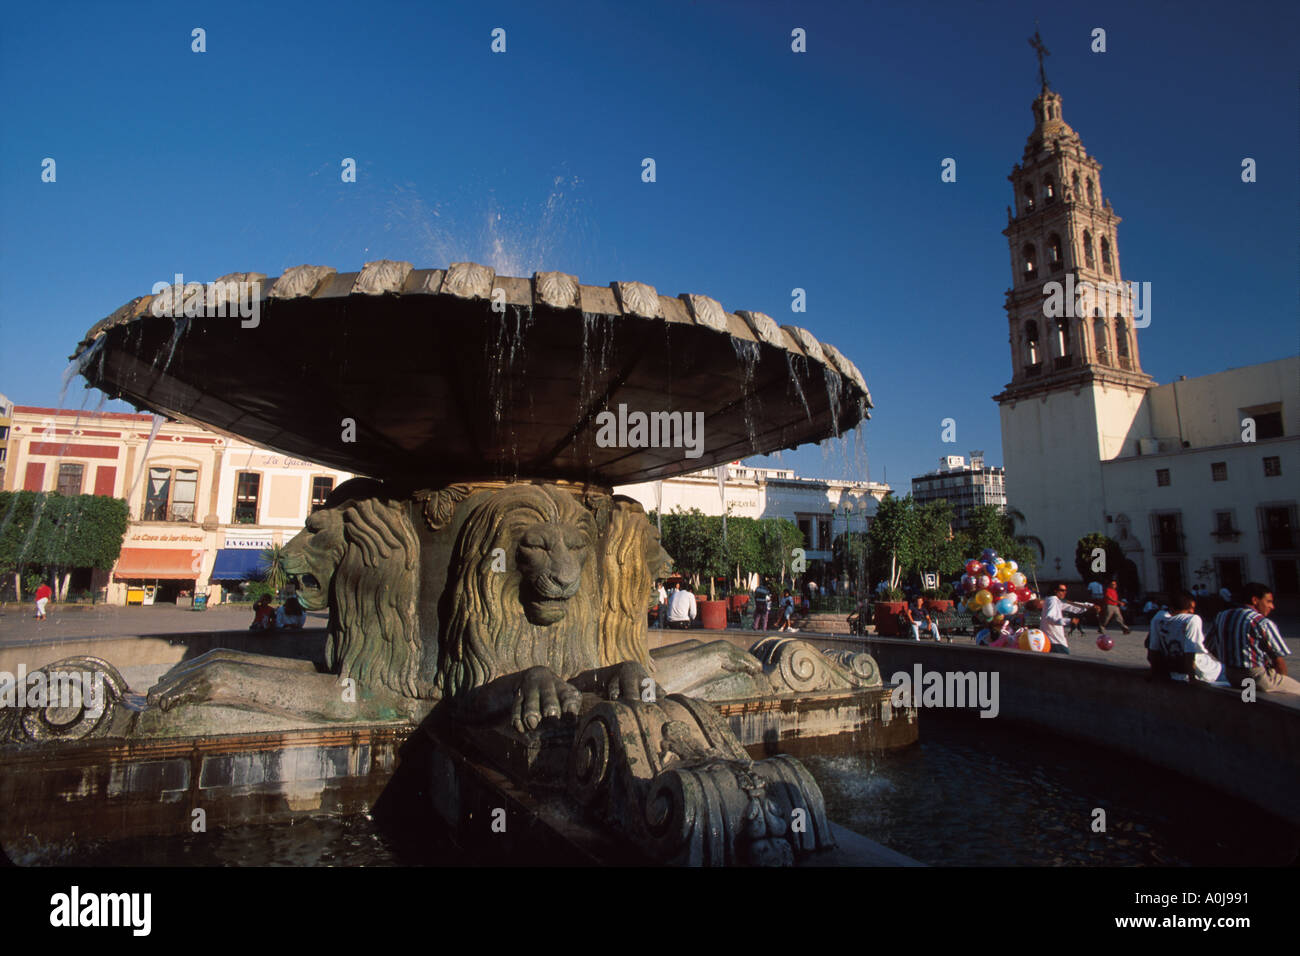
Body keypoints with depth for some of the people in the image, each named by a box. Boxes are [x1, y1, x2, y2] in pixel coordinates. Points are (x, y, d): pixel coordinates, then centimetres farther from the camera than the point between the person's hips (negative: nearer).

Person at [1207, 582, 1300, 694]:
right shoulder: (1263, 623, -15)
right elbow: (1279, 661, -11)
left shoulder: (1221, 616, 6)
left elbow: (1211, 647, 12)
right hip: (1258, 679, -8)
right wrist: (1282, 681, 6)